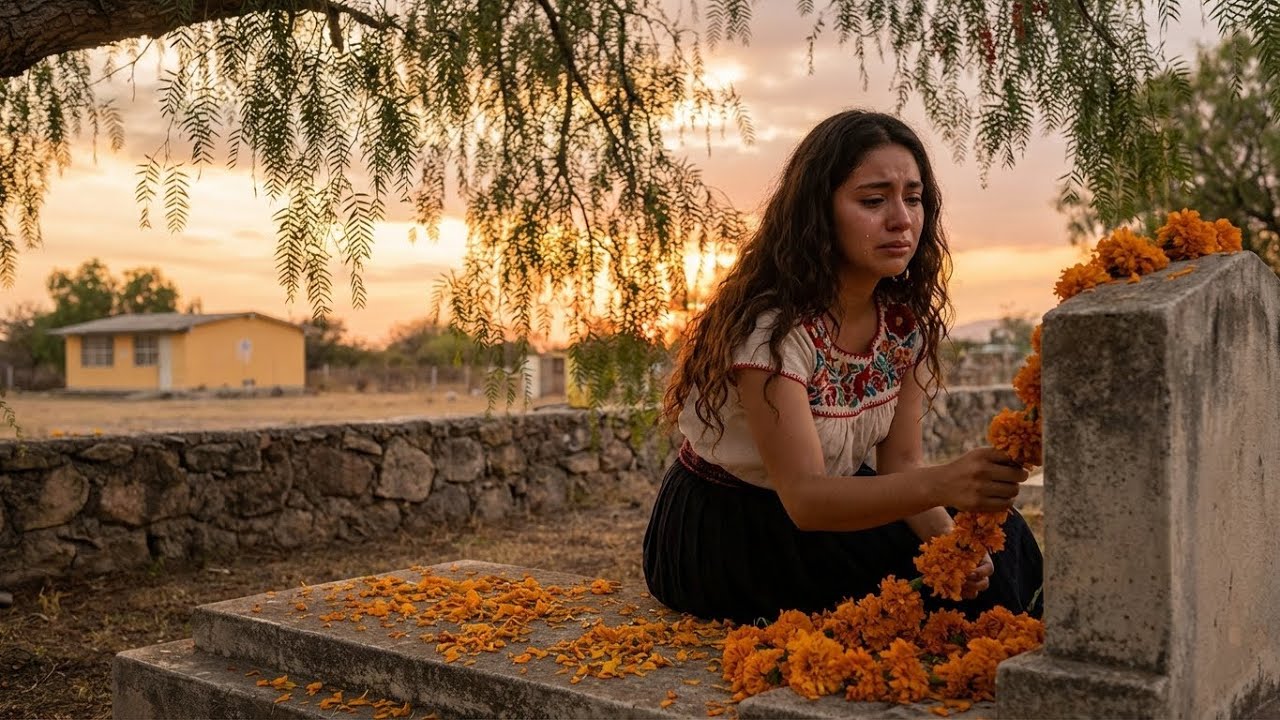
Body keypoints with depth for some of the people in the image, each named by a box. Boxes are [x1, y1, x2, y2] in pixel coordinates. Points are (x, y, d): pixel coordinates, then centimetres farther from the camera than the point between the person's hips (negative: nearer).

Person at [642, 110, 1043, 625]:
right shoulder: (771, 326, -30)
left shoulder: (907, 317, -7)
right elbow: (803, 497, -35)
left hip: (836, 505, 6)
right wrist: (938, 484, -50)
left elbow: (901, 460, -6)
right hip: (724, 535, -6)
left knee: (996, 544, -12)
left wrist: (945, 532, -27)